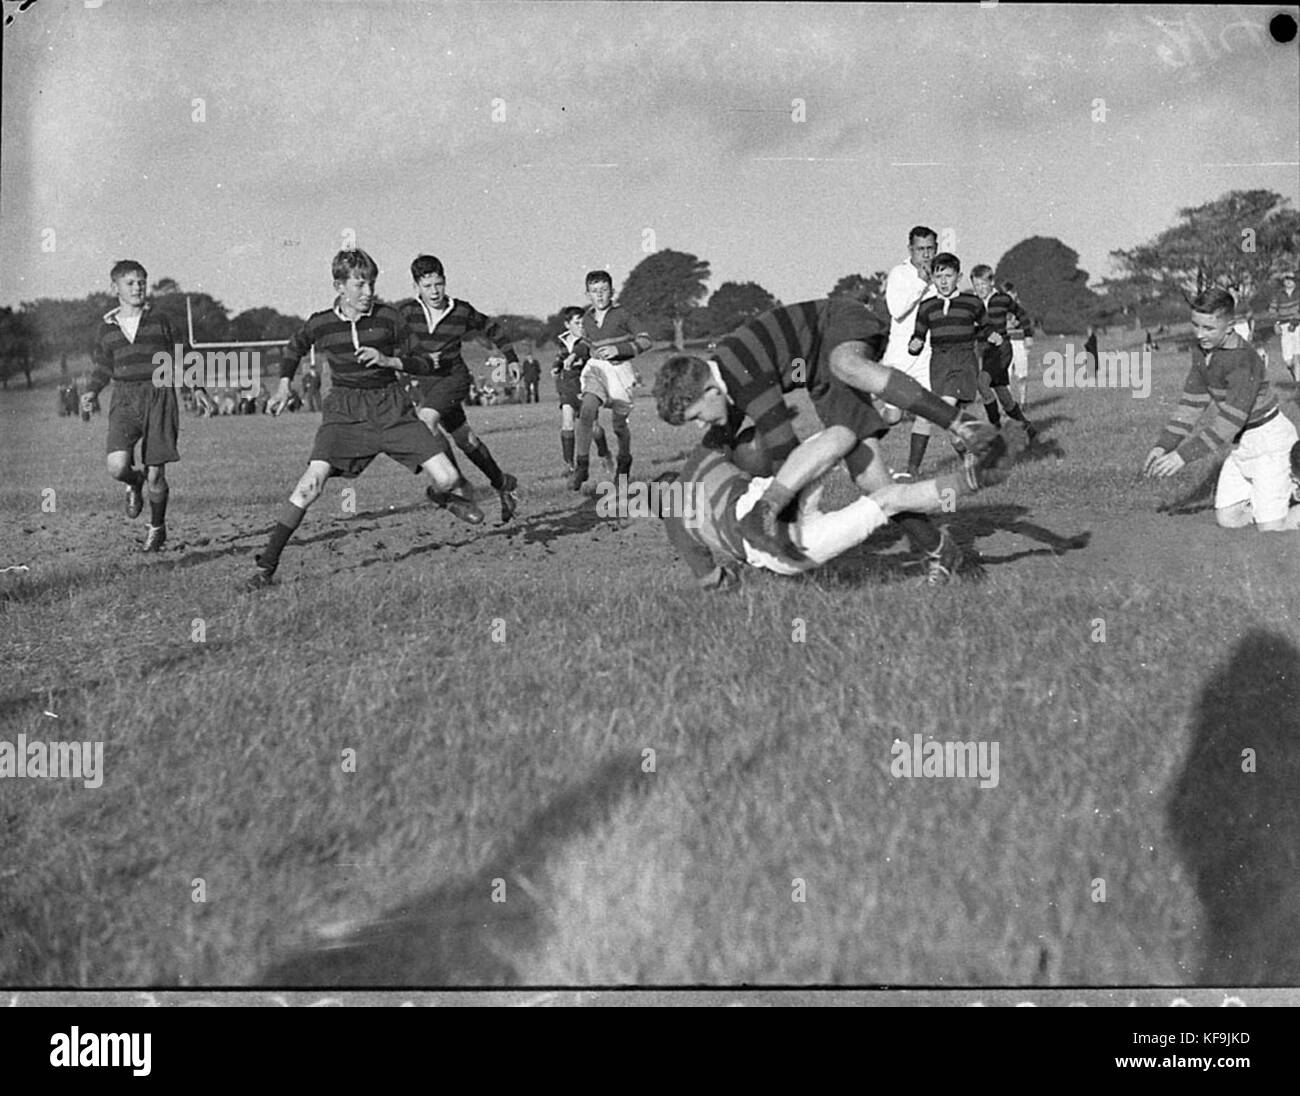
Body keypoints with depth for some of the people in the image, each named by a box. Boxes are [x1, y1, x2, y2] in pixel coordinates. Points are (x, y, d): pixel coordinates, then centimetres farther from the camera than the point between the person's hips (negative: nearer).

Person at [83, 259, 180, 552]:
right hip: (124, 399, 1)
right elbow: (103, 368, 20)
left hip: (158, 396, -1)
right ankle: (135, 483, 18)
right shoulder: (107, 328, 12)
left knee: (155, 474, -3)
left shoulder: (158, 321, 8)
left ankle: (157, 526, 21)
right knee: (117, 467, -19)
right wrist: (91, 392, 4)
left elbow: (175, 359, 16)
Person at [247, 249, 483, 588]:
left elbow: (425, 363, 2)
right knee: (312, 481, -23)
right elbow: (294, 348, 23)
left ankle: (445, 498, 34)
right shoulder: (319, 324, -1)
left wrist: (389, 360, -14)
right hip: (344, 410, -1)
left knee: (447, 479, -8)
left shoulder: (388, 318, -3)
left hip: (391, 407, 1)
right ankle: (266, 566, -16)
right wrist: (284, 384, 12)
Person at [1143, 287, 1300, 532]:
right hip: (1242, 443, 8)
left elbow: (1231, 420, -32)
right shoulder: (1201, 351, -2)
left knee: (1270, 529, -10)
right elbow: (1192, 402, 4)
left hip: (1268, 438, -8)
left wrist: (1184, 455, -35)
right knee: (1227, 519, 6)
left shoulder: (1243, 360, -29)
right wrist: (1164, 446, -6)